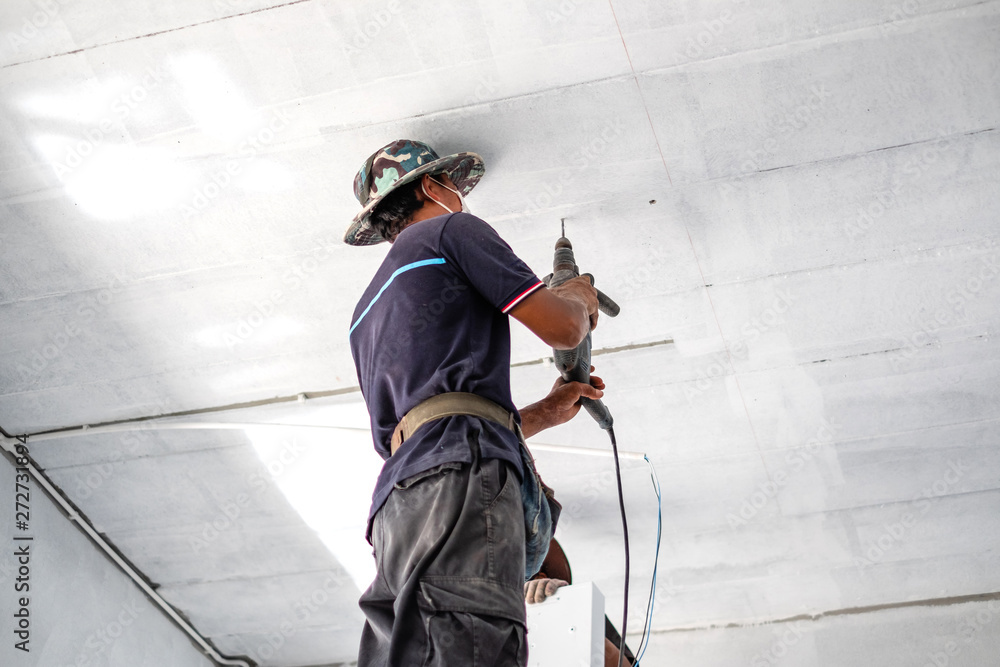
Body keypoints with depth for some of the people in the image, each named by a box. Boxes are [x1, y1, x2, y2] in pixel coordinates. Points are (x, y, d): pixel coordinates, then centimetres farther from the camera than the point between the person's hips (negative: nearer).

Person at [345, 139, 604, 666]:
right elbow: (560, 327, 5)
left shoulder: (367, 311, 38)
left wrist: (547, 411, 38)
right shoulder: (451, 230, 15)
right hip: (457, 482, -8)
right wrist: (579, 298, 29)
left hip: (398, 498, 8)